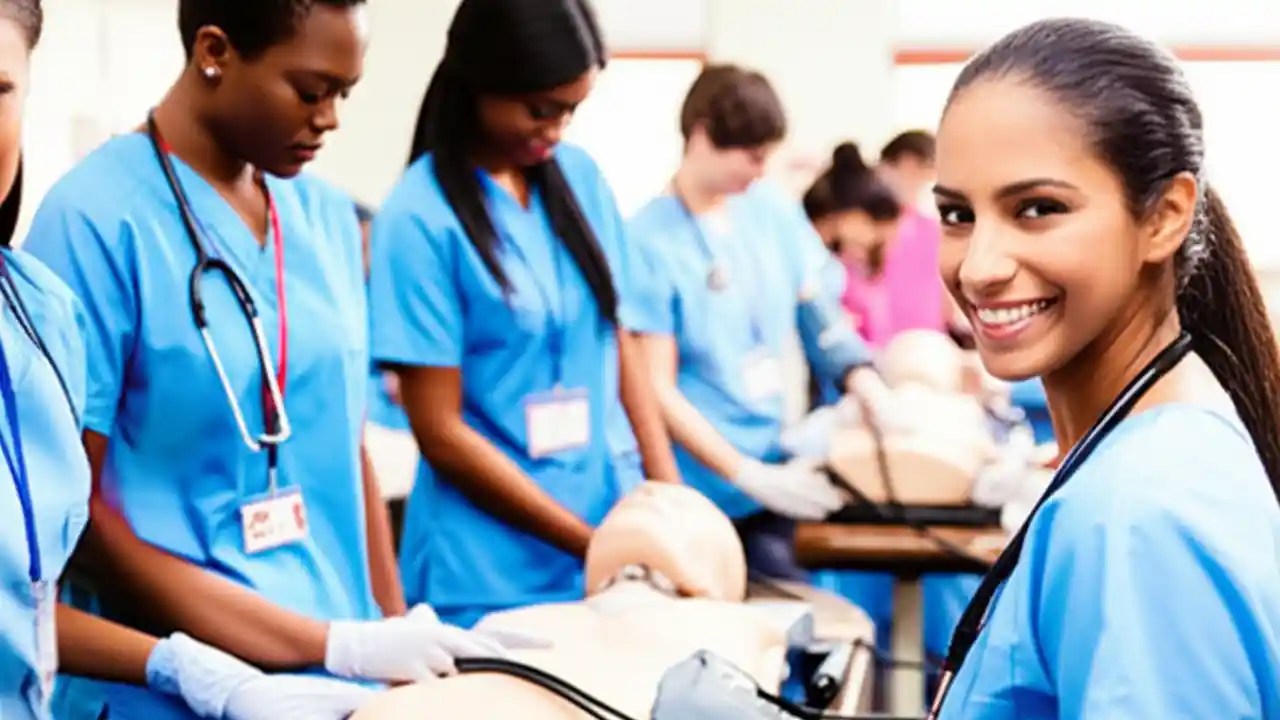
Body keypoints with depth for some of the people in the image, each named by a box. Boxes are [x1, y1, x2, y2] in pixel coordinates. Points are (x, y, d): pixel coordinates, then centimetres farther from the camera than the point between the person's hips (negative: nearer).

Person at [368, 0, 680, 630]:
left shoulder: (580, 176, 4)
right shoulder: (421, 219, -11)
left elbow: (622, 348, 10)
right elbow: (440, 433, -12)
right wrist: (593, 545, -12)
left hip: (621, 530, 5)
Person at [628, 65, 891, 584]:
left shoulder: (775, 212, 3)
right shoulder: (651, 239, -14)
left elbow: (820, 317, 9)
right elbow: (658, 390, -14)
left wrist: (876, 396, -8)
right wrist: (750, 476, -19)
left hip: (775, 480, 5)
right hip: (698, 496, -5)